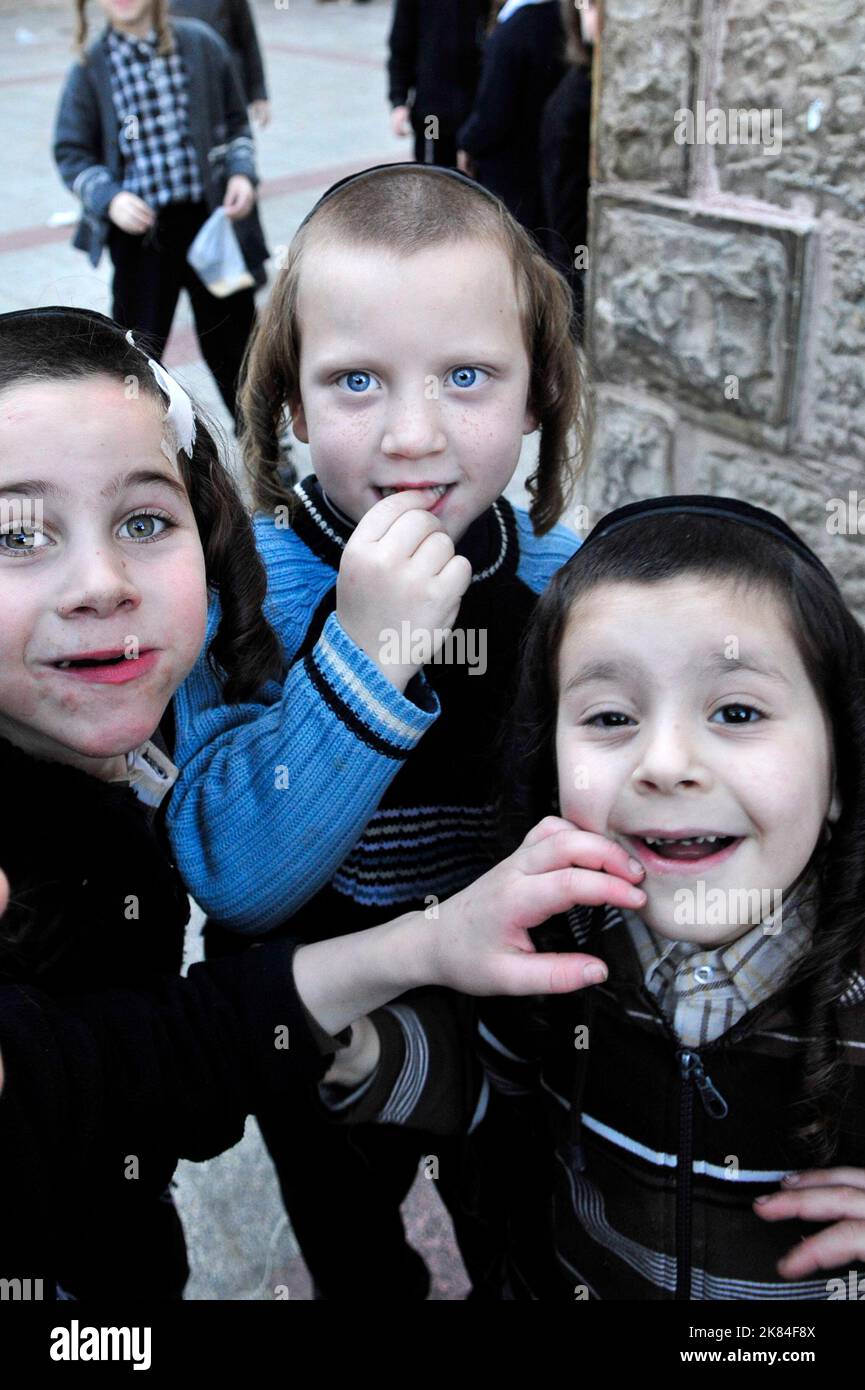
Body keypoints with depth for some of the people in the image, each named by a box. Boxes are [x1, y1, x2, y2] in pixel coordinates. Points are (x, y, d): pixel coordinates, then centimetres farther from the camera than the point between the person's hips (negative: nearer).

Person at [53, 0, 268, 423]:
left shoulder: (201, 44, 1)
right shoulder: (91, 67, -2)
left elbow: (234, 120, 11)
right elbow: (71, 153, 2)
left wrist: (241, 171, -6)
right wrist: (109, 198, -15)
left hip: (210, 217, 1)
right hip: (139, 227, -1)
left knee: (232, 335, 11)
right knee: (139, 342, 6)